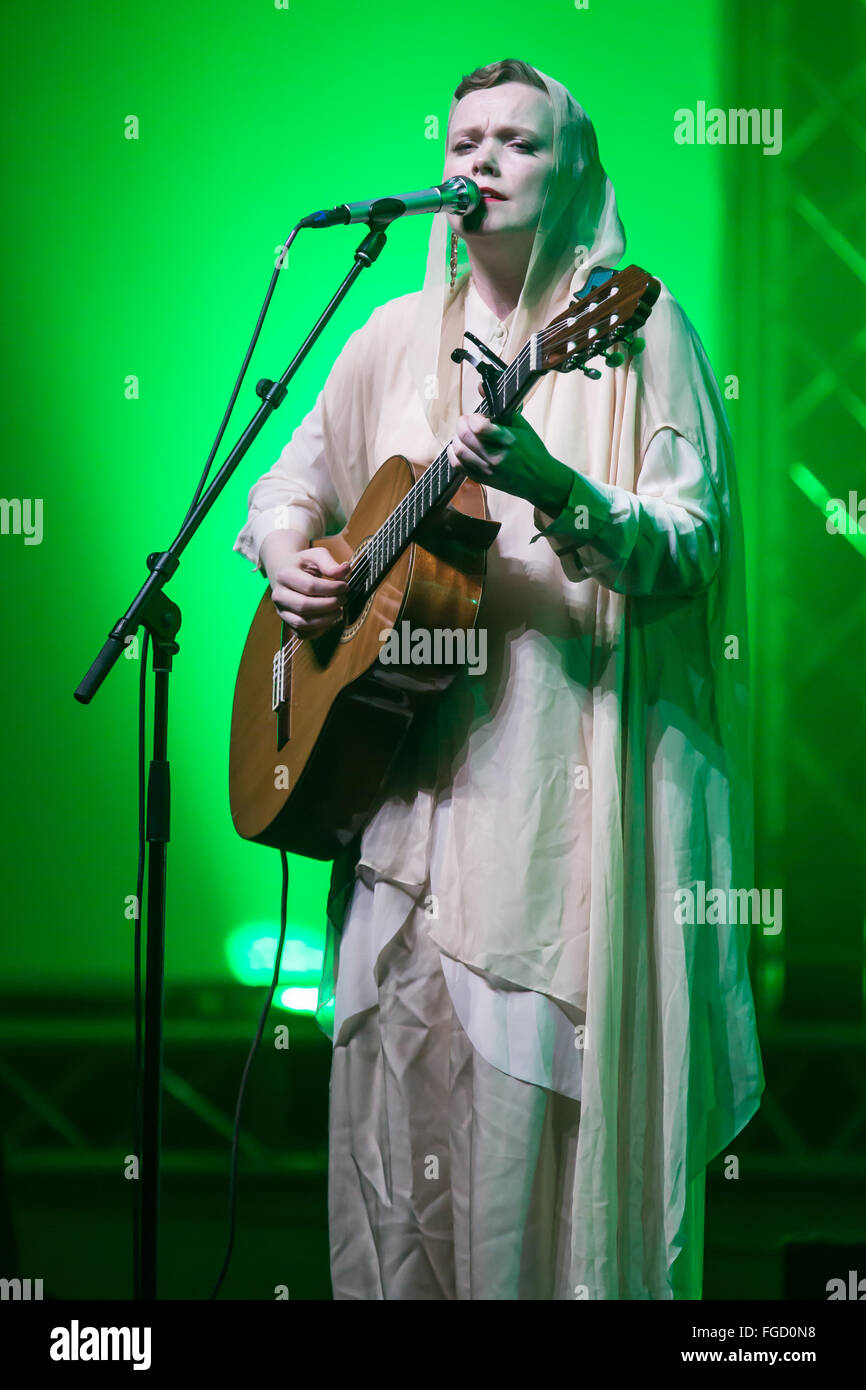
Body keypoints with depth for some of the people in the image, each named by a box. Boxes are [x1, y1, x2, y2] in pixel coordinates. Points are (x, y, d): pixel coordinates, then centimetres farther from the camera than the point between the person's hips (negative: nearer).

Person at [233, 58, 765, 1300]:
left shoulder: (635, 330, -2)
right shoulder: (396, 336, 14)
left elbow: (688, 554, -12)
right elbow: (290, 483, 23)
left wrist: (549, 488, -29)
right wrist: (284, 553, 0)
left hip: (565, 779, -5)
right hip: (408, 781, 5)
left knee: (541, 1106, -7)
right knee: (395, 1103, 7)